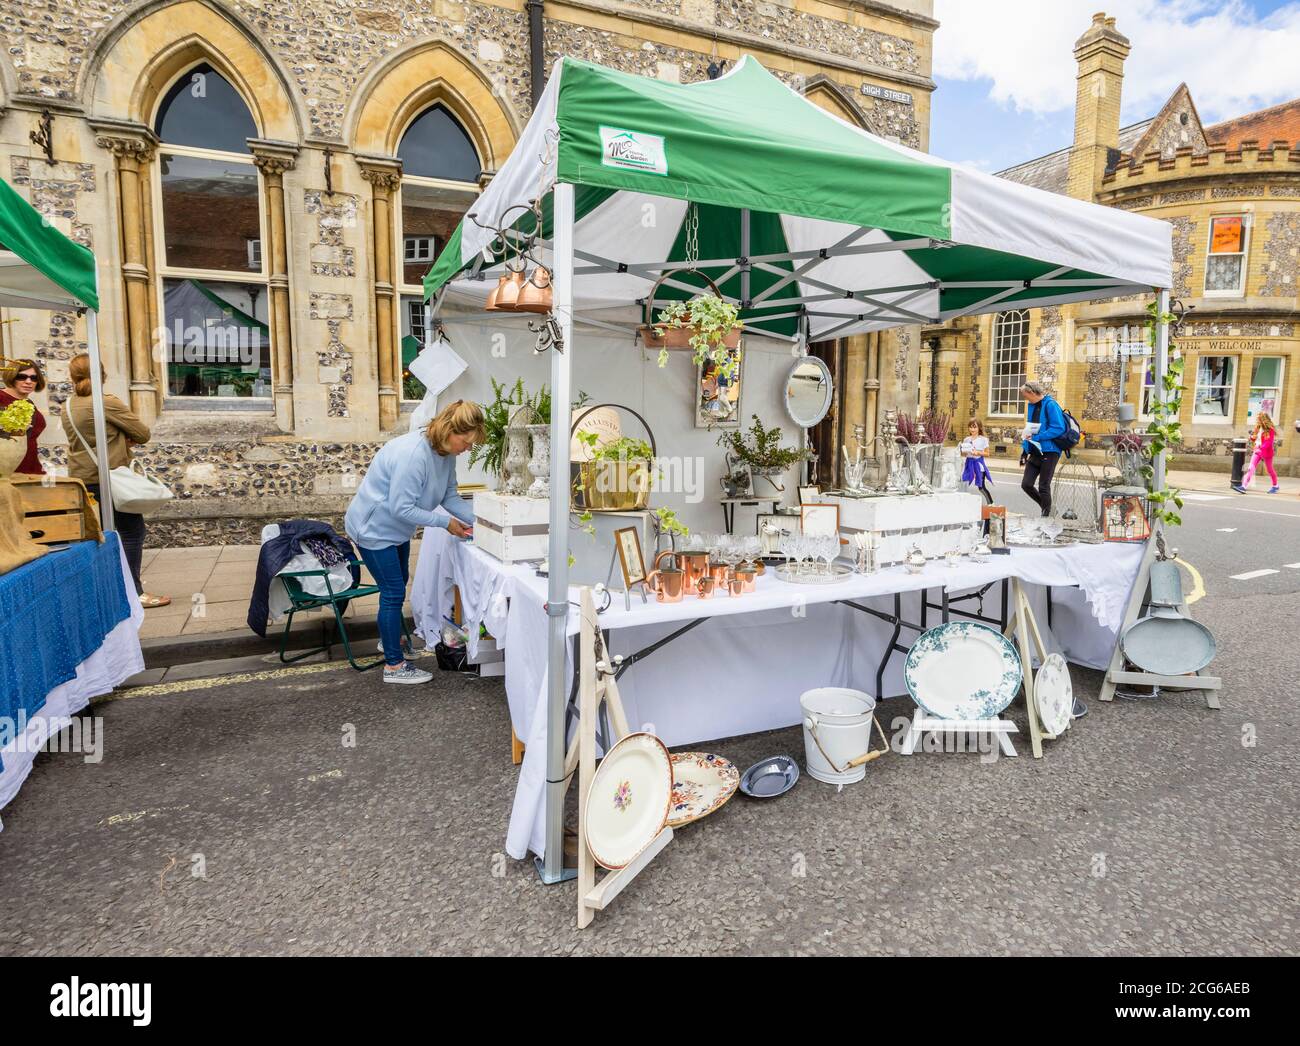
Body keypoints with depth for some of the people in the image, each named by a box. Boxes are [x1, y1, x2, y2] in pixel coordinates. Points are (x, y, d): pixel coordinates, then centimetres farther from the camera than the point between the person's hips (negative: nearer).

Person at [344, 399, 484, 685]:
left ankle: (390, 639, 45)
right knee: (394, 593, -5)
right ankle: (394, 666, 6)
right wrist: (445, 522, -27)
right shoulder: (412, 454, -35)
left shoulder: (445, 453, -8)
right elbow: (402, 508, -33)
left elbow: (450, 496, -2)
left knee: (398, 584, 24)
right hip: (373, 528, -10)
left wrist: (477, 520, -15)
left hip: (395, 527, 10)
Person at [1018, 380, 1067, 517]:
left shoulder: (1050, 404, -13)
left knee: (1043, 487, -2)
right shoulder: (1032, 406, 10)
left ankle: (1046, 515, 12)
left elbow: (1059, 428, -19)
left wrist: (1036, 437, -20)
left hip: (1049, 452, -7)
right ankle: (1047, 508, 23)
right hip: (1035, 452, 7)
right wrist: (1024, 450, 11)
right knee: (1026, 484, 2)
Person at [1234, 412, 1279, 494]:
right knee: (1251, 468, -10)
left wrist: (1260, 448, -27)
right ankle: (1244, 486, -20)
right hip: (1257, 451, 5)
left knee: (1270, 469, 12)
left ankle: (1275, 486, 33)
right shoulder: (1258, 428, 6)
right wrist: (1252, 437, -5)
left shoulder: (1270, 430, -13)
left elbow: (1269, 442, -19)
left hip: (1266, 452, -5)